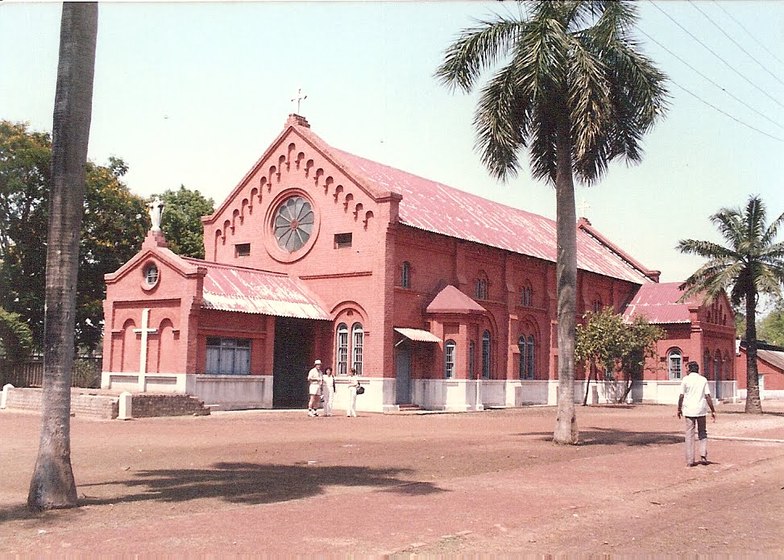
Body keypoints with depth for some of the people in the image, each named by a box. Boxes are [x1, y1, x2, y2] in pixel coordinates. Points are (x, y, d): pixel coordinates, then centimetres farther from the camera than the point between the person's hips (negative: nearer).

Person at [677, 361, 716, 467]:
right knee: (702, 433, 17)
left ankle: (690, 461, 1)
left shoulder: (686, 379, -1)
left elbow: (681, 396, -4)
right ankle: (703, 456, 3)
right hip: (701, 410, 2)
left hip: (689, 410, -1)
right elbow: (708, 396, -1)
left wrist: (679, 409, 8)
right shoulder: (703, 380, 4)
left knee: (689, 435, 2)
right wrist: (713, 410, 4)